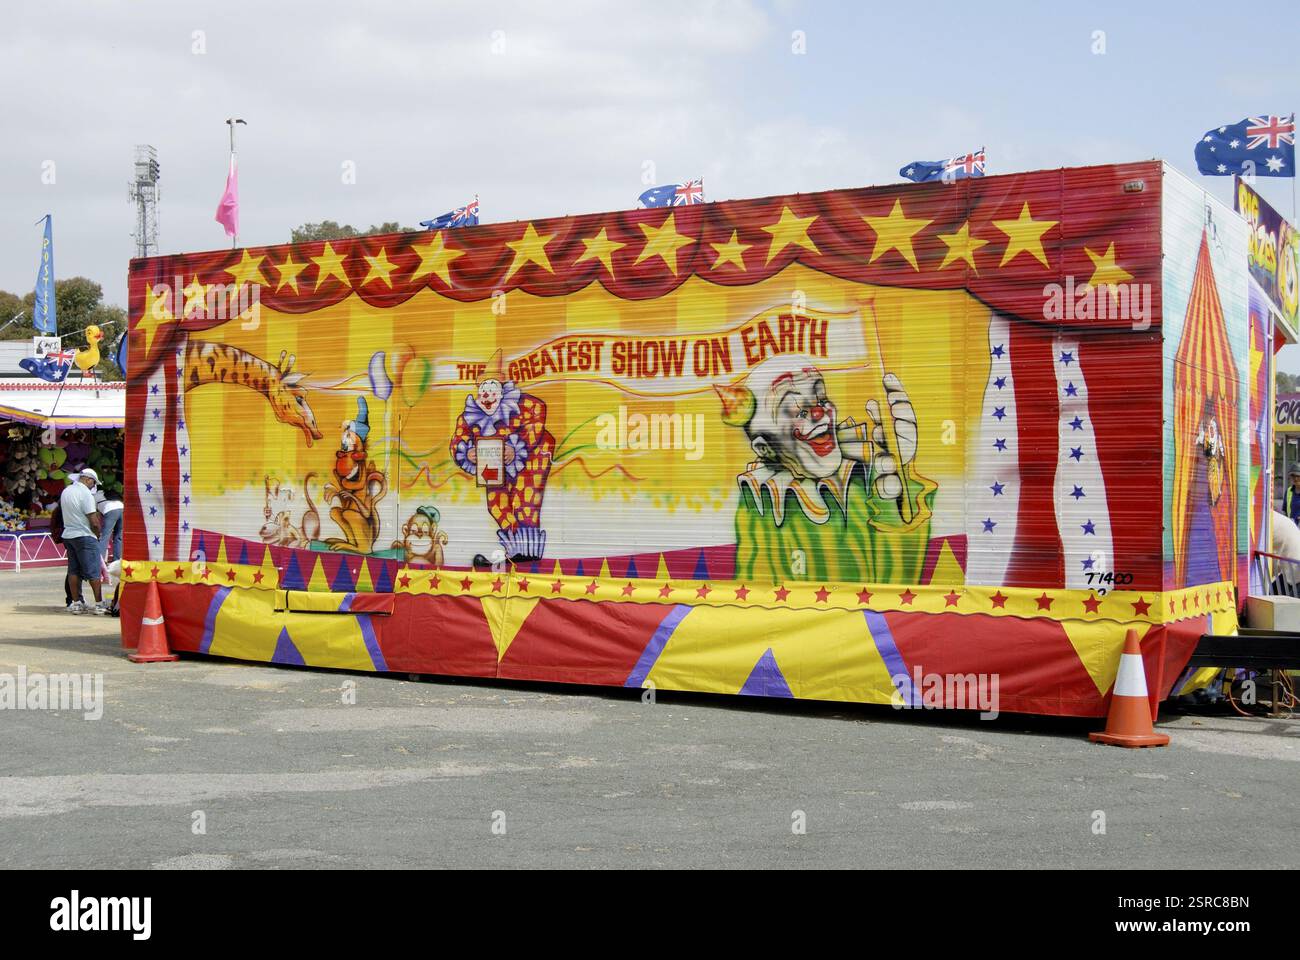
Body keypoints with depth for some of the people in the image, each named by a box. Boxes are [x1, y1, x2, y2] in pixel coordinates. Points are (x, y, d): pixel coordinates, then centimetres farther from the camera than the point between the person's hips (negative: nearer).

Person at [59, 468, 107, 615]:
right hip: (85, 536, -8)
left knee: (73, 570, 11)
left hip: (68, 535, 8)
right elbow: (94, 521, -18)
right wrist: (98, 535, -1)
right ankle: (99, 604, -2)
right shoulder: (86, 493, -16)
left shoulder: (66, 491, 9)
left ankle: (75, 603, 12)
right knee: (93, 571, -3)